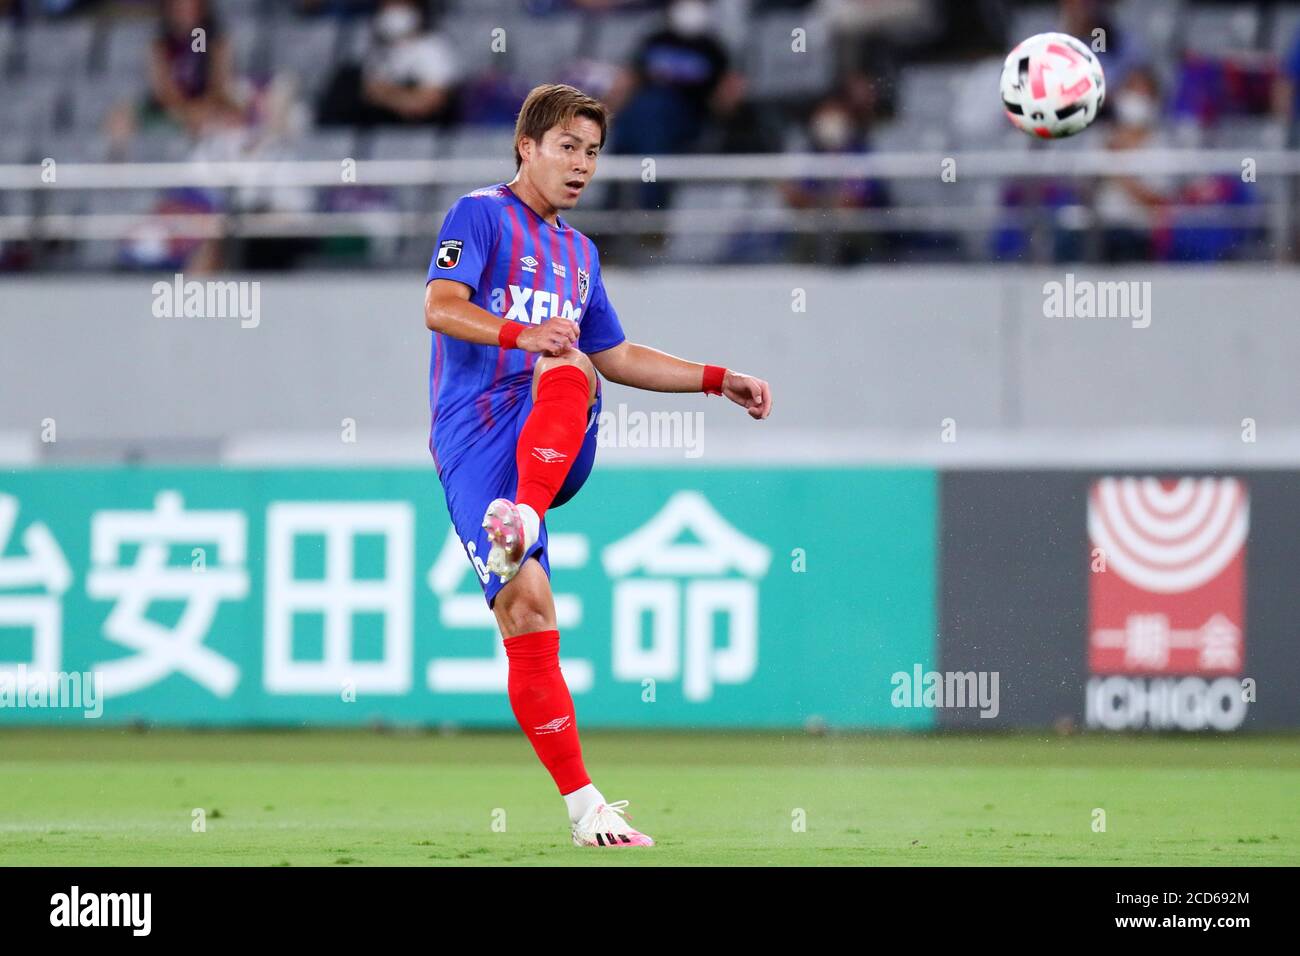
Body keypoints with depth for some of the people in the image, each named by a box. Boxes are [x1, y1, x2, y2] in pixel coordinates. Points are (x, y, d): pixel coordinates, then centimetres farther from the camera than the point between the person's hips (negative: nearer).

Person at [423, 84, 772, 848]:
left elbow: (615, 357, 36)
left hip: (554, 443, 5)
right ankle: (586, 809, -15)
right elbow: (441, 307, -13)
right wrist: (520, 334, -31)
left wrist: (718, 380, 29)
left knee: (569, 369, -31)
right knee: (527, 610, -18)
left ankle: (522, 519, -51)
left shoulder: (579, 253, 25)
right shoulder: (481, 215, 4)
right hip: (474, 440, -5)